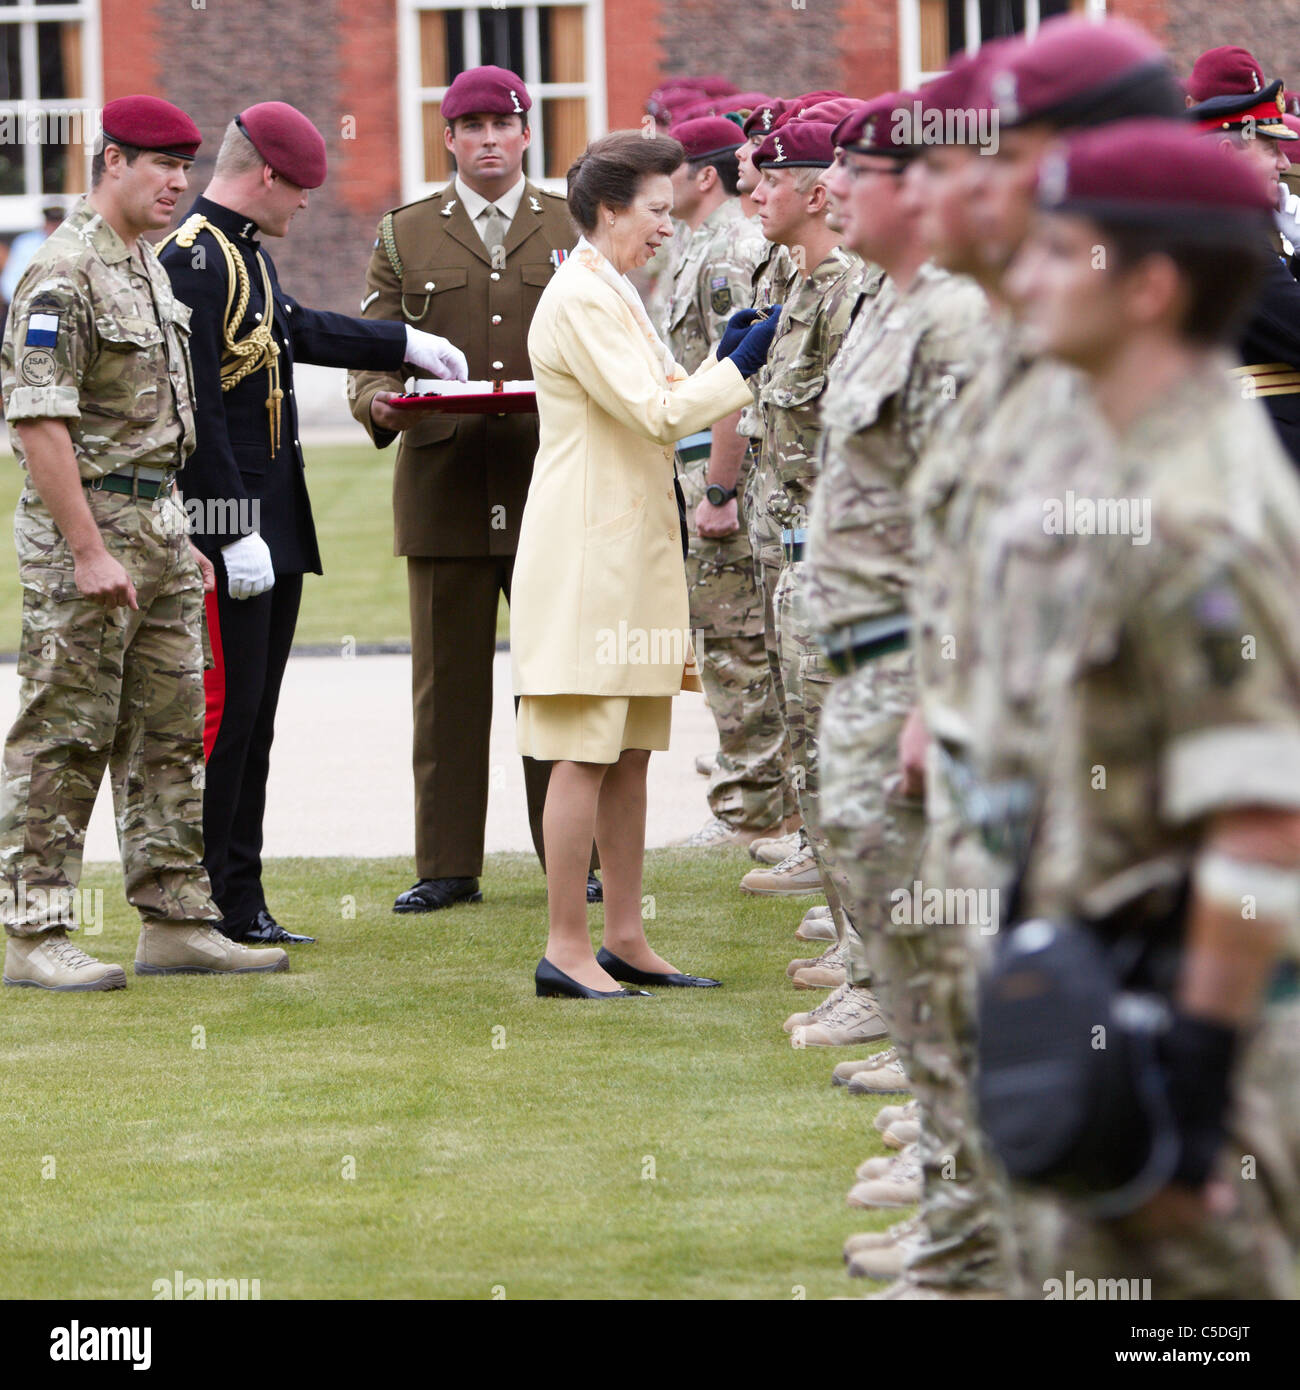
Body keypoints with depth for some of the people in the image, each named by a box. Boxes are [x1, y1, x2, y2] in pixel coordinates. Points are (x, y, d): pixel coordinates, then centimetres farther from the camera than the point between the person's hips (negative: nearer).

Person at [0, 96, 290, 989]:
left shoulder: (149, 267, 15)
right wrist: (89, 552, -23)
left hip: (157, 521, 9)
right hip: (87, 521, -9)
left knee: (168, 732, 10)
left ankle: (177, 921, 15)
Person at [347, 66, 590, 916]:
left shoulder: (575, 230, 11)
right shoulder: (404, 237, 12)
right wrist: (377, 400, -14)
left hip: (552, 490, 0)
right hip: (444, 490, 0)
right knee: (448, 685, 2)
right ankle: (448, 867, 6)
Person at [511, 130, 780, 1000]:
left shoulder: (615, 297, 19)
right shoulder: (580, 300, -13)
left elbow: (666, 408, 20)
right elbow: (656, 414, -19)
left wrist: (728, 362, 8)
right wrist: (740, 364, -11)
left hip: (631, 550, 10)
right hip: (590, 557, -10)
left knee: (631, 755, 10)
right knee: (586, 758, -9)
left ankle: (625, 938, 14)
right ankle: (567, 949, -6)